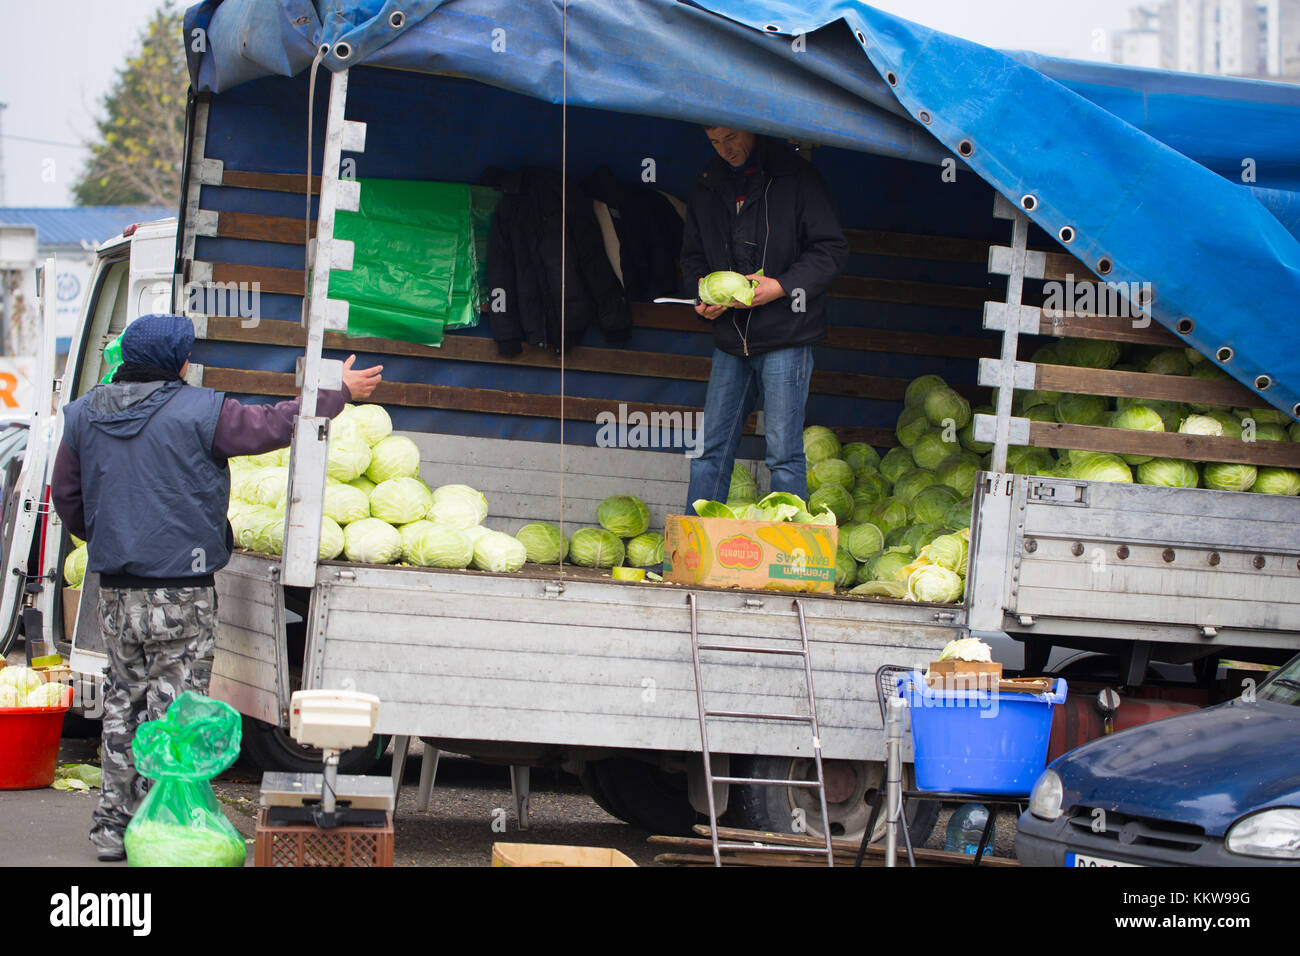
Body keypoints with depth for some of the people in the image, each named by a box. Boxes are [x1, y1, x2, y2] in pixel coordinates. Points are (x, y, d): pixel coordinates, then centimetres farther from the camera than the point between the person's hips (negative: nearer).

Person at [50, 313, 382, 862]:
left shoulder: (84, 414, 7)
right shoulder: (197, 411, -11)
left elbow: (66, 495, 14)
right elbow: (273, 425, -4)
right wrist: (341, 393, 9)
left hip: (116, 589, 6)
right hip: (180, 590, -6)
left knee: (123, 700, 15)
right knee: (172, 705, -2)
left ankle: (112, 825, 17)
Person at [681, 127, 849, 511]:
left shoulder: (796, 177, -4)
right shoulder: (709, 187, 12)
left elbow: (831, 249, -5)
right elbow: (693, 255, 21)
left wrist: (781, 287, -16)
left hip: (785, 337, -5)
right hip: (730, 340, 5)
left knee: (784, 454, -4)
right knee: (712, 449, 6)